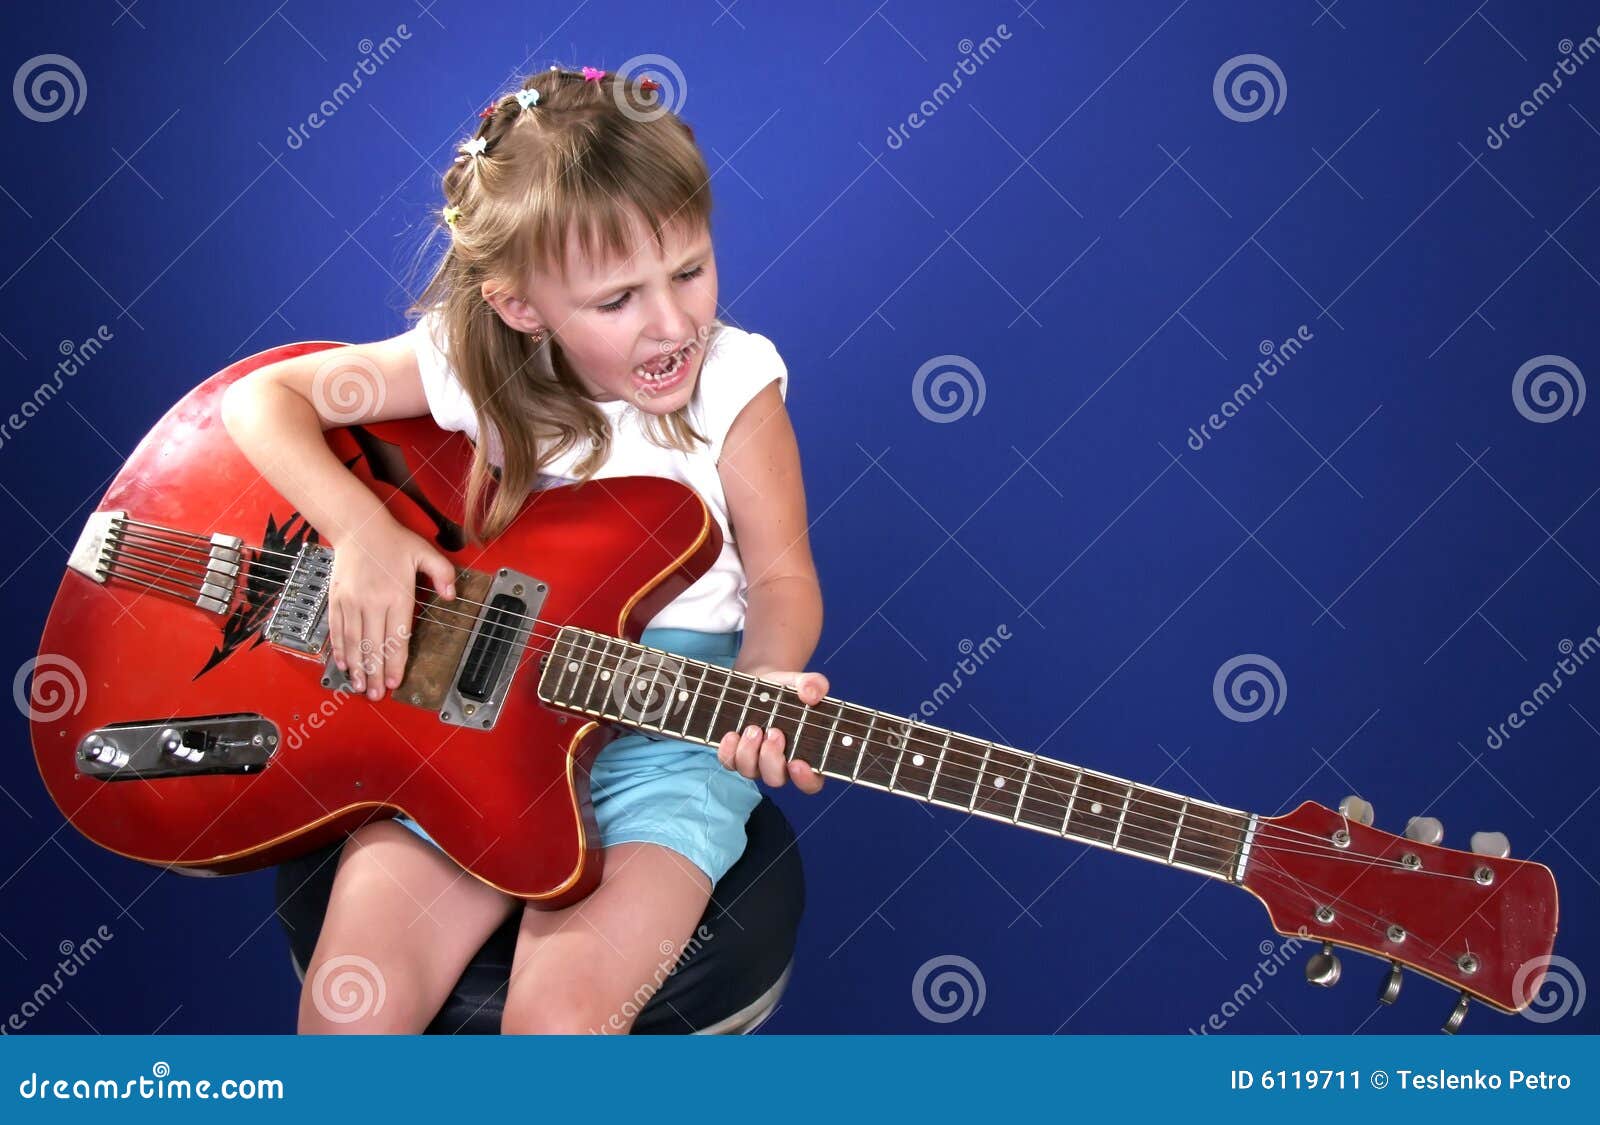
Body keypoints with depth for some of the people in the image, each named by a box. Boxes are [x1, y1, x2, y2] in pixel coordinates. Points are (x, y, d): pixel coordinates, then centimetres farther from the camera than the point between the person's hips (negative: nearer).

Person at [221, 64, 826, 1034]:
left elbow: (782, 578, -1)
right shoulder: (470, 362, -4)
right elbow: (265, 397, 0)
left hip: (670, 730, -2)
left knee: (557, 1015, -24)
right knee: (351, 1007, -17)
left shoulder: (734, 384, -8)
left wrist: (764, 681, -23)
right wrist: (364, 530, -17)